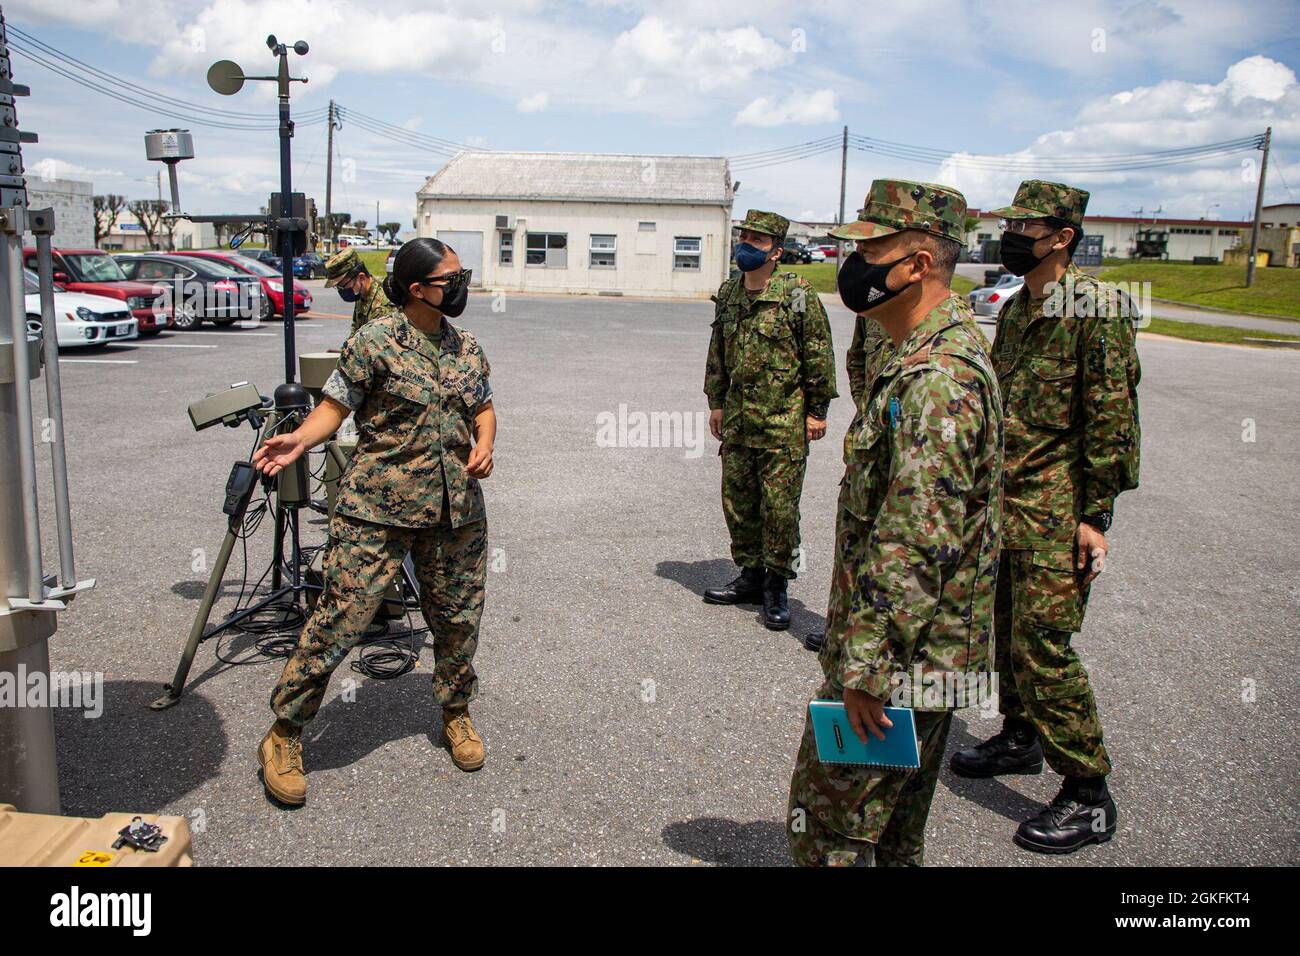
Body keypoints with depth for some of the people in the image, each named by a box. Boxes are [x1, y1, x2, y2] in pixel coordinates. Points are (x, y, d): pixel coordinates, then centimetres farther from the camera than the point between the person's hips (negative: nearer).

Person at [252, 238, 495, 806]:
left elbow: (484, 406, 19)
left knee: (458, 618, 12)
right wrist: (300, 439, -23)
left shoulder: (466, 347, 11)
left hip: (455, 508, 5)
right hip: (378, 509, -5)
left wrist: (485, 444, -1)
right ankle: (284, 736, 12)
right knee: (342, 617, -5)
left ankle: (456, 714, 37)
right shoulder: (375, 342, -6)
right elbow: (335, 404, -5)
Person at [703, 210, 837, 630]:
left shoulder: (796, 293, -8)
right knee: (737, 500, 12)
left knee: (779, 506, -2)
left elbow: (819, 355, -6)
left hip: (784, 422, -6)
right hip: (737, 419, 6)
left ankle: (776, 587, 12)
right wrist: (716, 403, 17)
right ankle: (751, 576, 27)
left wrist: (817, 411, -7)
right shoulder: (728, 293, 10)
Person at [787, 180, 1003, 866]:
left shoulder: (936, 379, -23)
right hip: (927, 653, 10)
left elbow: (913, 543, -28)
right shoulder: (936, 353, 12)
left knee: (827, 822, 2)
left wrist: (866, 667, -23)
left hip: (897, 656, -10)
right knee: (893, 825, 23)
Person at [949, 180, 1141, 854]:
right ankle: (1019, 738, 36)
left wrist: (1095, 517, -17)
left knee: (1043, 641, -8)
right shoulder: (1014, 311, 14)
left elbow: (1111, 418, -15)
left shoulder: (1097, 309, -12)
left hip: (1057, 511, -8)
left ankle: (1087, 794, 4)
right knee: (1007, 628, 17)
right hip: (1004, 502, 8)